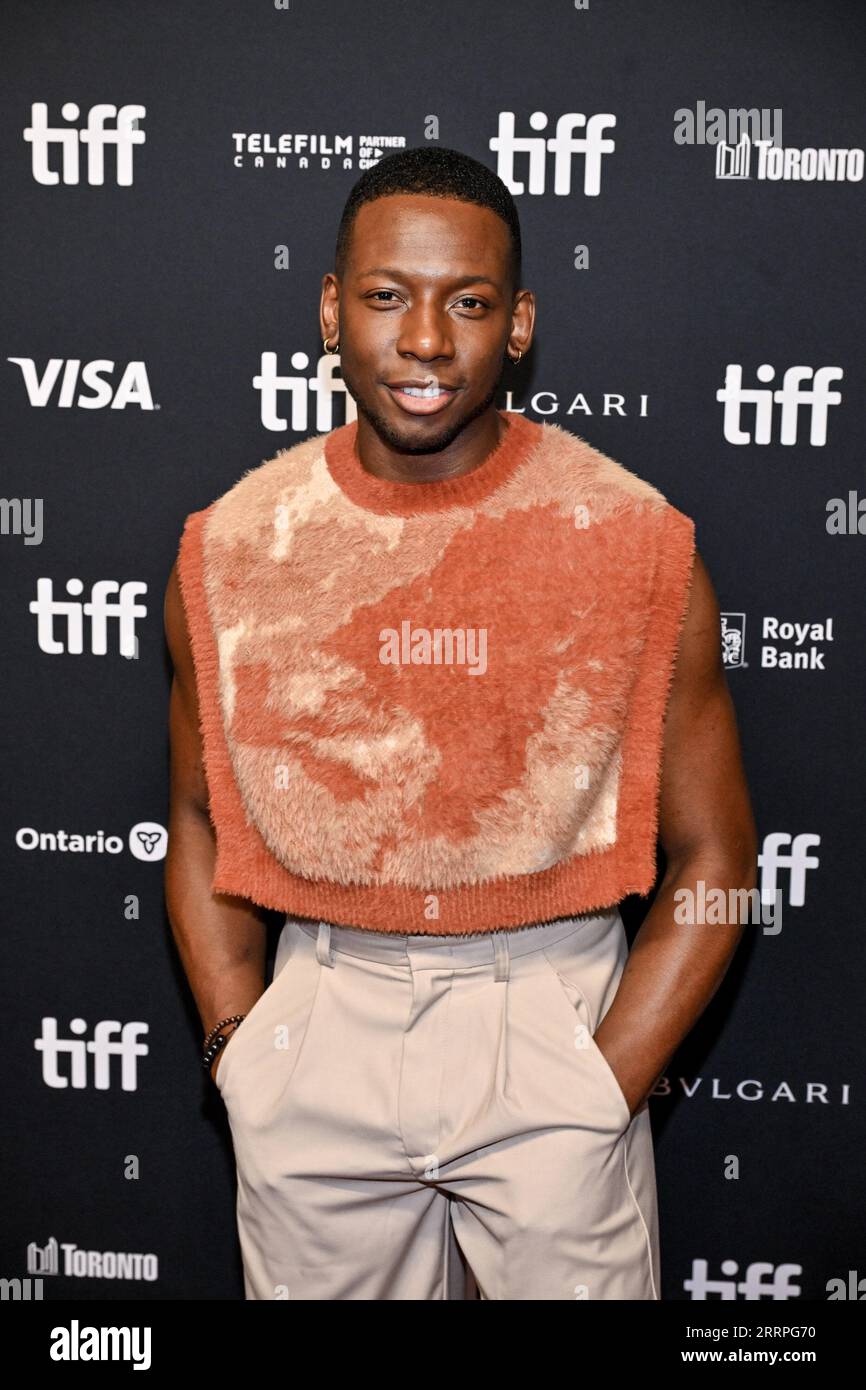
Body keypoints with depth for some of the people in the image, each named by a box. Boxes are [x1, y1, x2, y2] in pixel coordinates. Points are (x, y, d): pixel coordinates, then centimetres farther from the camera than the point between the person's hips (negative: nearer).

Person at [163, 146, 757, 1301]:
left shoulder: (639, 544, -9)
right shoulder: (230, 547, -3)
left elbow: (714, 859, -4)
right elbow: (201, 819, 8)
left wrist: (601, 1086, -9)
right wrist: (238, 1044, -1)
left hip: (550, 1012, -1)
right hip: (321, 1022, 2)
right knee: (318, 1282, 16)